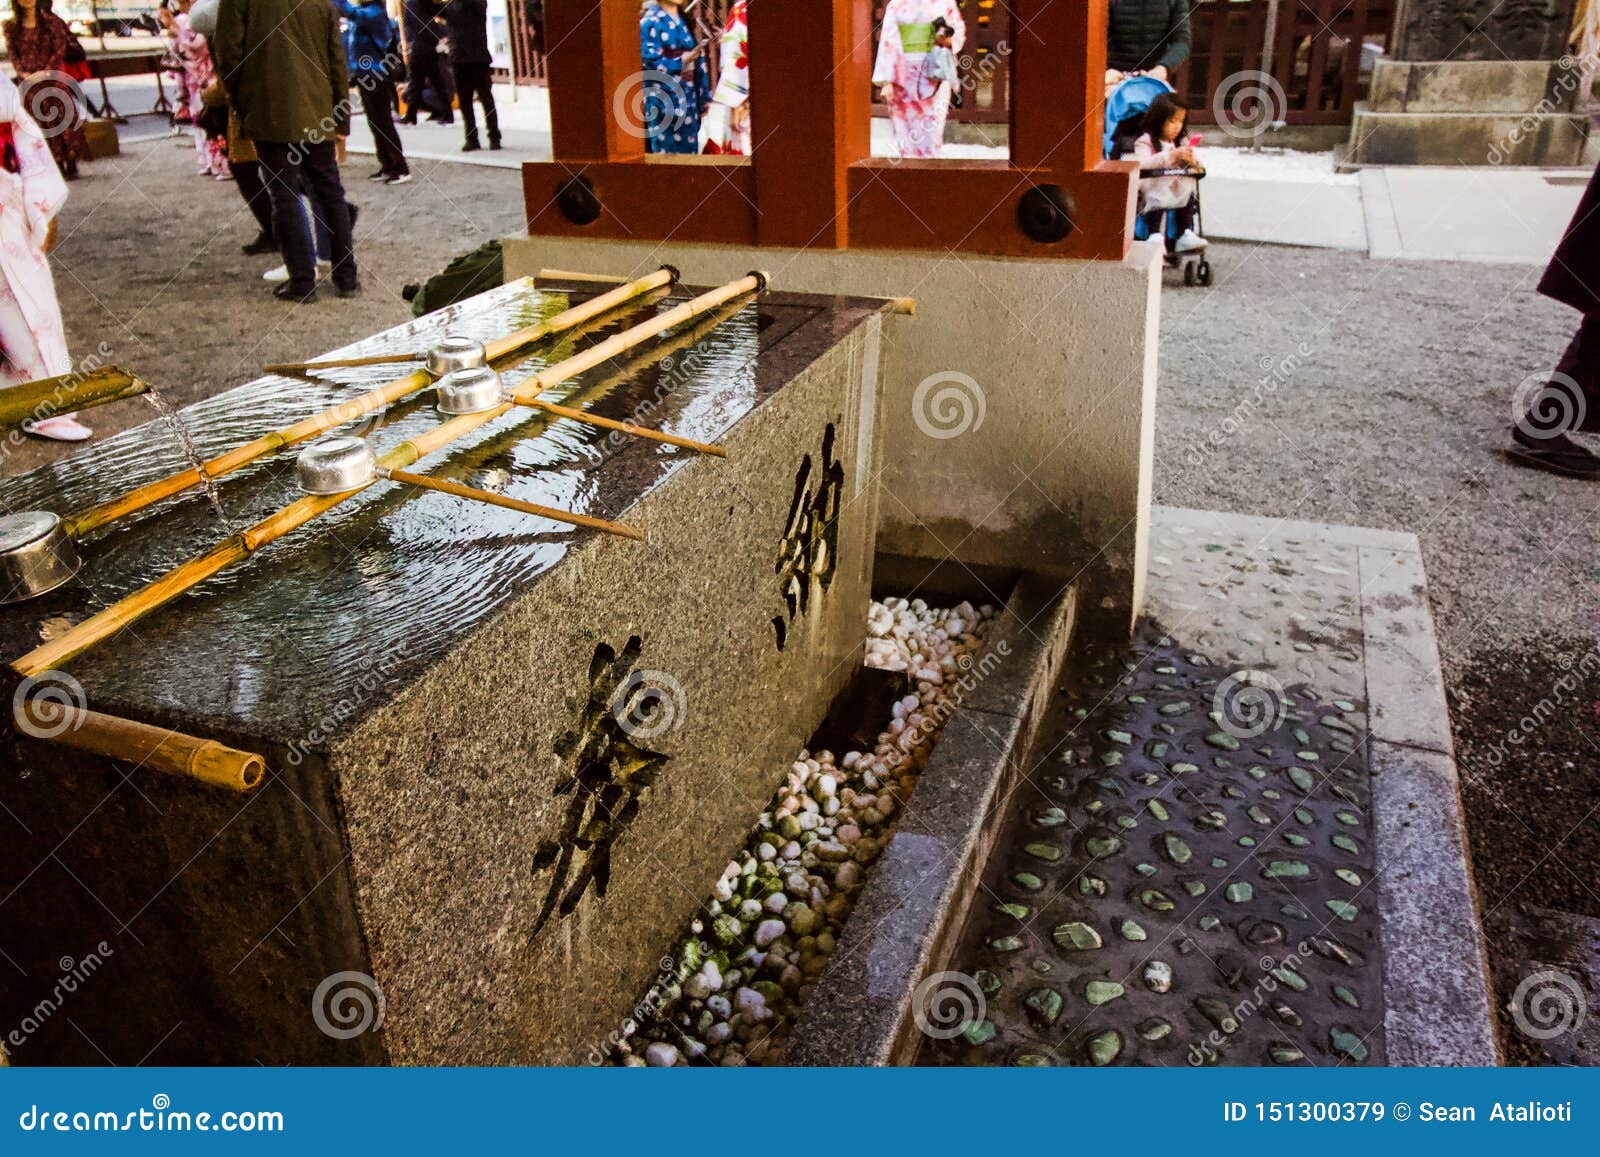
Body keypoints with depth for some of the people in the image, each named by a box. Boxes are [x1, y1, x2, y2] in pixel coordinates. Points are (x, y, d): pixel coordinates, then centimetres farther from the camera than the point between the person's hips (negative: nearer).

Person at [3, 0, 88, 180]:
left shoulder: (51, 21, 3)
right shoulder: (12, 27, 9)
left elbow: (59, 50, -4)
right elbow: (12, 53, 7)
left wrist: (45, 72, -13)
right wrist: (22, 73, -11)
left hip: (53, 78, -3)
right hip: (28, 82, 3)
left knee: (63, 118, -6)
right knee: (41, 124, 2)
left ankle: (71, 165, -2)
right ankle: (57, 165, 5)